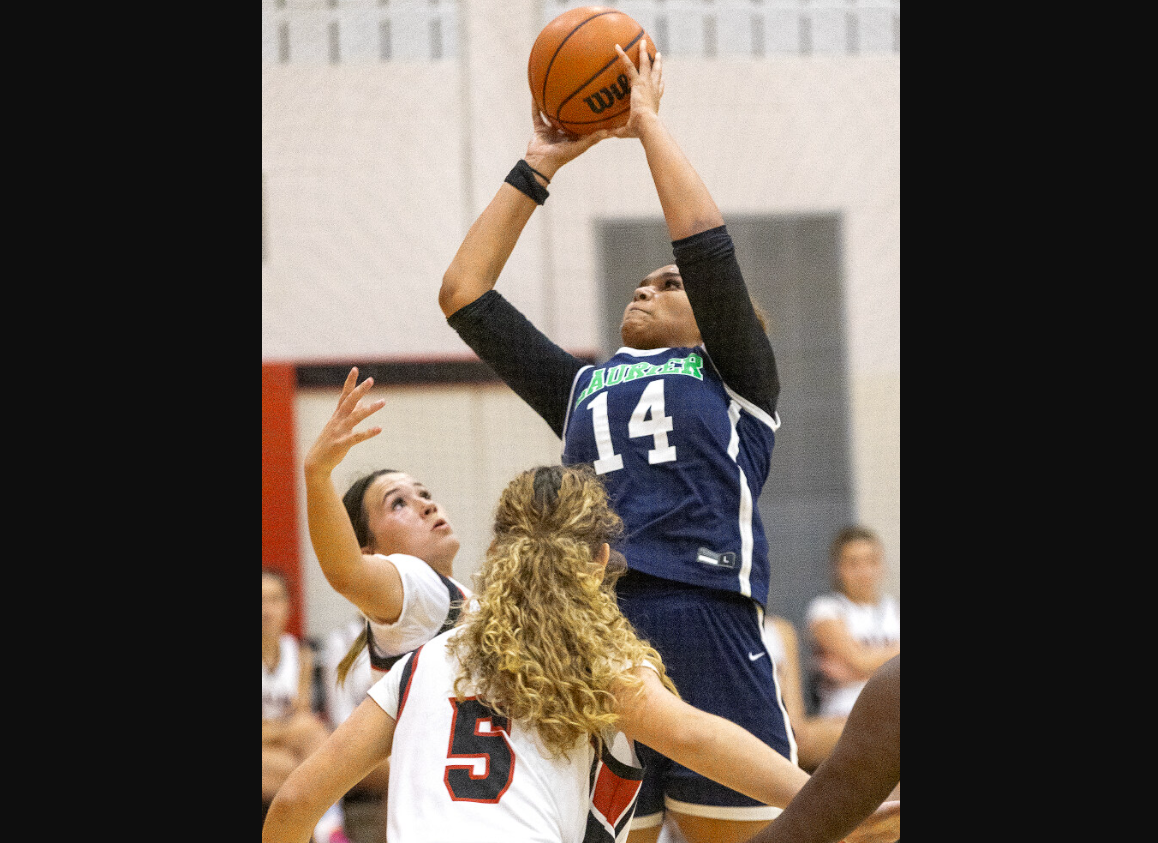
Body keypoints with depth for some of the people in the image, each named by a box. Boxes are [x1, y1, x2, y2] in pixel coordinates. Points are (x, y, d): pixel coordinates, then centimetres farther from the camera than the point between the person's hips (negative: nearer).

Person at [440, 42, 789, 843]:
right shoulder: (582, 388, 27)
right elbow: (465, 295, 25)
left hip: (706, 626, -4)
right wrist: (541, 163, 25)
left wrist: (648, 120, 13)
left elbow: (705, 242, 2)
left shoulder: (735, 377, 16)